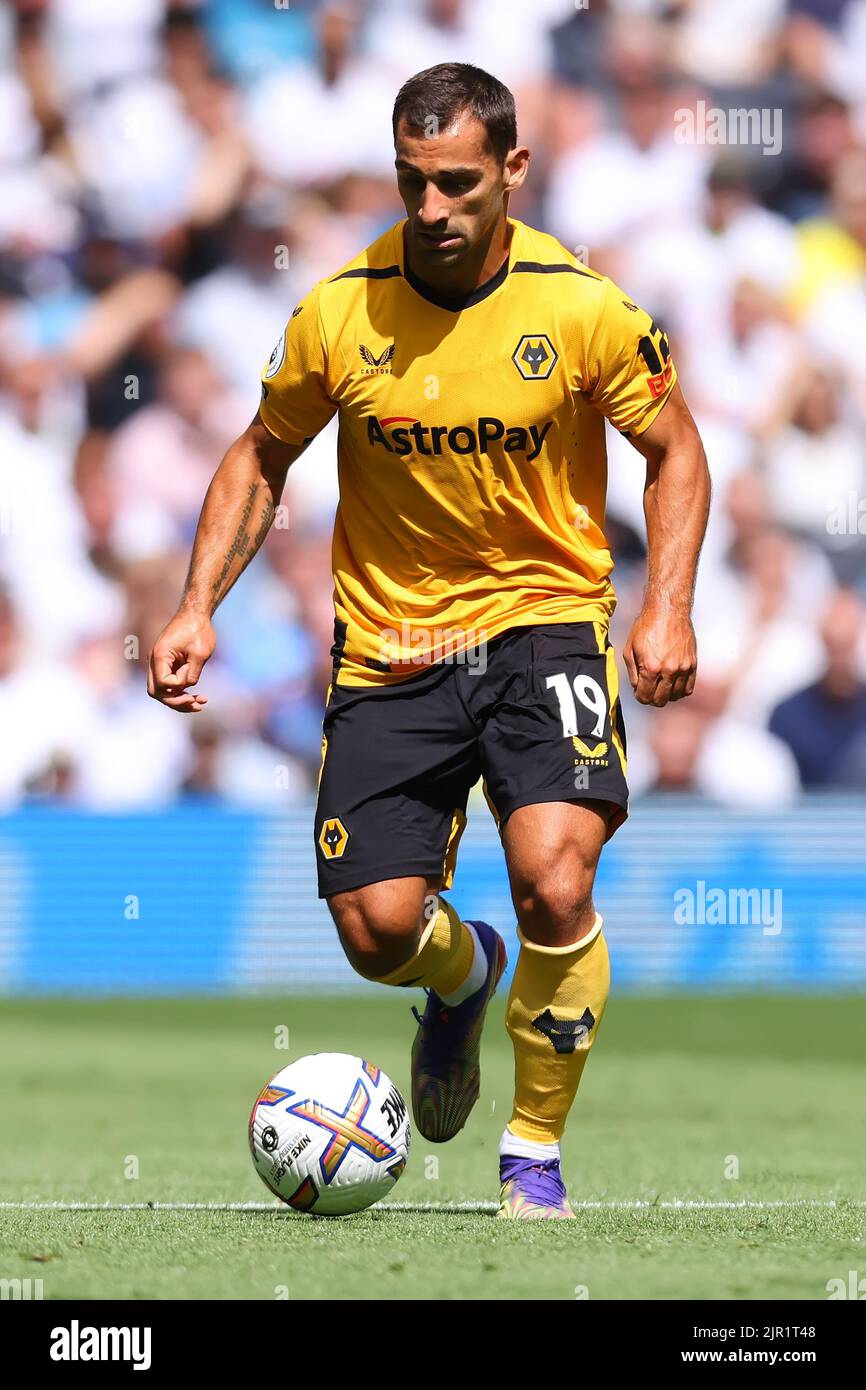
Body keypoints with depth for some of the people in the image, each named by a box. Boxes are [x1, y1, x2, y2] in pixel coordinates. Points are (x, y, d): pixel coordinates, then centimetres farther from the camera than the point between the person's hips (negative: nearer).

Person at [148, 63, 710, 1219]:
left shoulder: (582, 307, -11)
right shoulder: (338, 314, -7)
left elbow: (674, 452, 3)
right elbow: (263, 457, 10)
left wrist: (669, 606, -10)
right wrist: (200, 604, -1)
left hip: (544, 619, -2)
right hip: (389, 641, 2)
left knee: (554, 883, -24)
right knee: (378, 931, -6)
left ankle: (535, 1153, -1)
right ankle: (463, 974, 35)